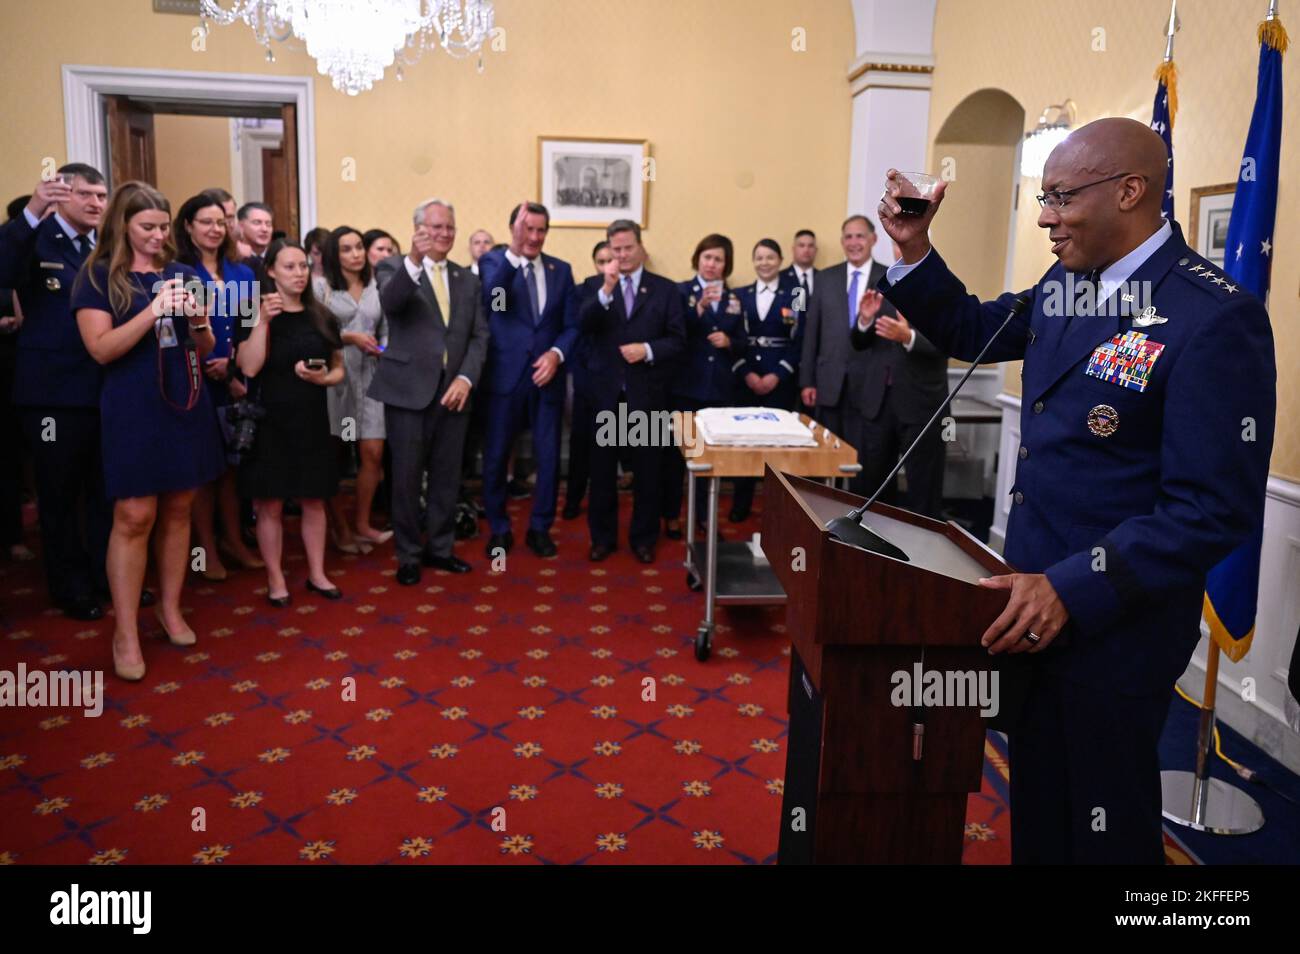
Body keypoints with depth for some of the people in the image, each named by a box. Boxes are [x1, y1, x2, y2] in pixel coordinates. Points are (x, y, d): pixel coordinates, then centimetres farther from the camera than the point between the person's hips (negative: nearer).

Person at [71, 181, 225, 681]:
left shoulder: (182, 274, 11)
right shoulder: (98, 276, -2)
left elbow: (204, 350, 13)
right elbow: (102, 349, -13)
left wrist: (199, 322, -9)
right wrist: (154, 310, -22)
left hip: (187, 403, 5)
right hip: (132, 409, -4)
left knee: (177, 510, 10)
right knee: (134, 516, -6)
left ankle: (171, 610, 23)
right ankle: (125, 633, 3)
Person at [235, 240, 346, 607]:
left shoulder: (321, 317, 7)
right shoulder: (255, 315, -3)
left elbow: (340, 368, 13)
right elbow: (249, 367, -16)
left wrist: (324, 378, -9)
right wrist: (264, 320, -21)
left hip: (312, 420, 3)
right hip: (270, 421, -3)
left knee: (314, 501, 10)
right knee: (270, 505, 4)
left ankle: (317, 574, 23)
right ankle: (275, 580, 16)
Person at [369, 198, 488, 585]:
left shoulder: (467, 279, 12)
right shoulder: (394, 267, -1)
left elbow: (479, 336, 7)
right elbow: (389, 302, -24)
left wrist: (466, 378, -8)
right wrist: (413, 260, -40)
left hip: (453, 391, 4)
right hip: (408, 390, -4)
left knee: (447, 477, 12)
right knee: (406, 478, 5)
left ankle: (440, 548, 27)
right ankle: (408, 555, 18)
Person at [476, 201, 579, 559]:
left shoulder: (561, 269, 7)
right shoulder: (493, 260, -2)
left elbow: (572, 324, 7)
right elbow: (491, 297, -24)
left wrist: (556, 353, -12)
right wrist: (514, 250, -34)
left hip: (547, 375, 3)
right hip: (505, 375, -2)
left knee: (549, 457, 7)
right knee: (496, 456, 7)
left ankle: (540, 528, 23)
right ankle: (499, 529, 24)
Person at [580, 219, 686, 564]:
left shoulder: (665, 289, 3)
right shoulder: (596, 287, 5)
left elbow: (678, 341, -1)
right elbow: (584, 327, -13)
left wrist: (648, 349, -17)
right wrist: (606, 289, -24)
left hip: (647, 393, -1)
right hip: (605, 391, 1)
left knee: (647, 467, 8)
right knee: (602, 467, 8)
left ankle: (644, 537, 22)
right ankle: (603, 536, 21)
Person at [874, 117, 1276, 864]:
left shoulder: (1215, 318, -21)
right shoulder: (1066, 286, 4)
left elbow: (1216, 511, -23)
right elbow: (972, 331, 19)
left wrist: (1074, 590, -28)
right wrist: (913, 250, 2)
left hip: (1115, 625, -7)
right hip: (1038, 601, 8)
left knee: (1101, 827, 12)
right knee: (1040, 807, 24)